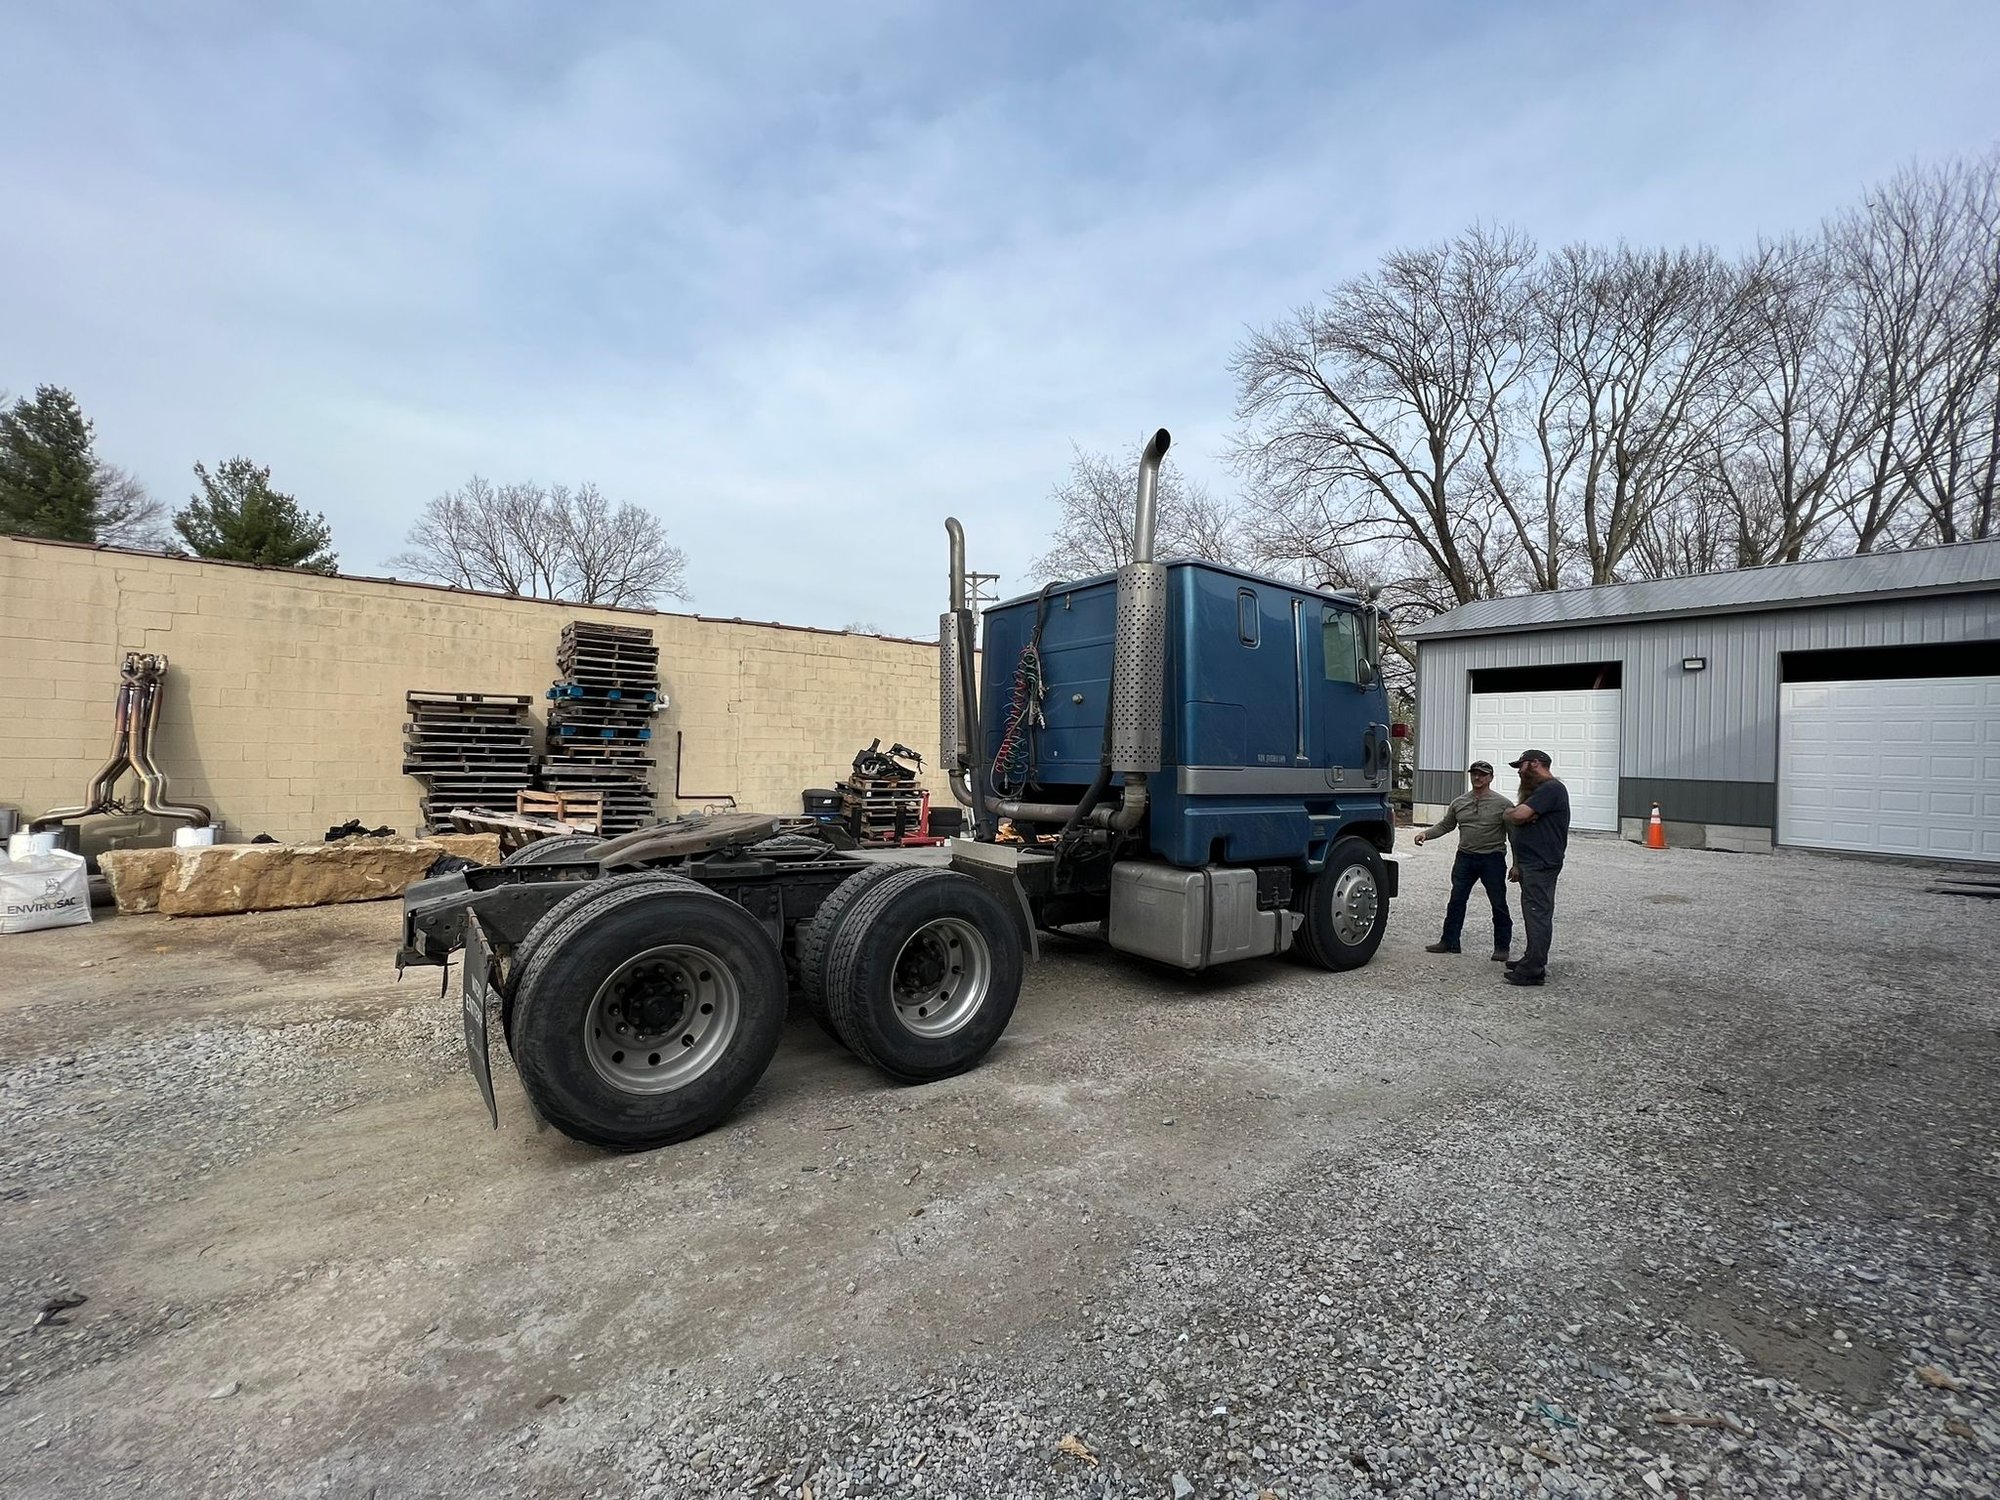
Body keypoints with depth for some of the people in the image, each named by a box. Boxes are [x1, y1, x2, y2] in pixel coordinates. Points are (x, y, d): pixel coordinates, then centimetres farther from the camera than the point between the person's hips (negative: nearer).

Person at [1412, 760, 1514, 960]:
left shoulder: (1503, 804, -5)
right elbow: (1445, 825, 14)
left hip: (1493, 859, -4)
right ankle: (1449, 941, 17)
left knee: (1499, 904, 4)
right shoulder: (1459, 802, 8)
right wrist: (1426, 834, -3)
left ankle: (1502, 946, 16)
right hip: (1465, 857, 4)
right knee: (1456, 901, 8)